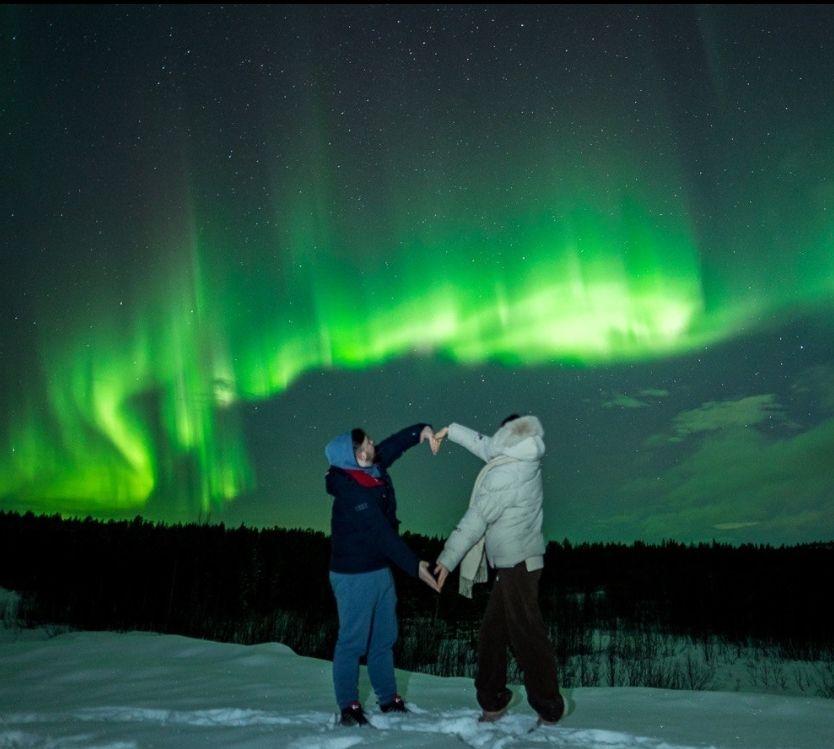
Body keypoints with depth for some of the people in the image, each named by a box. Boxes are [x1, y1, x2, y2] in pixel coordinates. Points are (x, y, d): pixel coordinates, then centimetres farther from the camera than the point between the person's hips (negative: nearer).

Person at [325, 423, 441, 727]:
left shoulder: (374, 468, -3)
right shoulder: (352, 494, -26)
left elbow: (395, 443, 10)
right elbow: (383, 535, -26)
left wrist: (422, 431, -9)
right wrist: (415, 566, -23)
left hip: (380, 569, 9)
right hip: (354, 575, -9)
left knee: (384, 637, 16)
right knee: (353, 640, 2)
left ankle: (388, 699, 29)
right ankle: (349, 706, 16)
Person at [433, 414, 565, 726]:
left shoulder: (504, 475, -21)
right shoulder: (524, 459, 5)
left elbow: (476, 518, -19)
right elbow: (486, 446, 22)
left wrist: (448, 559, -14)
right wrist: (452, 430, 31)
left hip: (517, 564, -9)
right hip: (517, 561, 9)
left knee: (526, 634, -2)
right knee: (492, 631, 15)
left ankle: (548, 706, 9)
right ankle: (491, 700, 24)